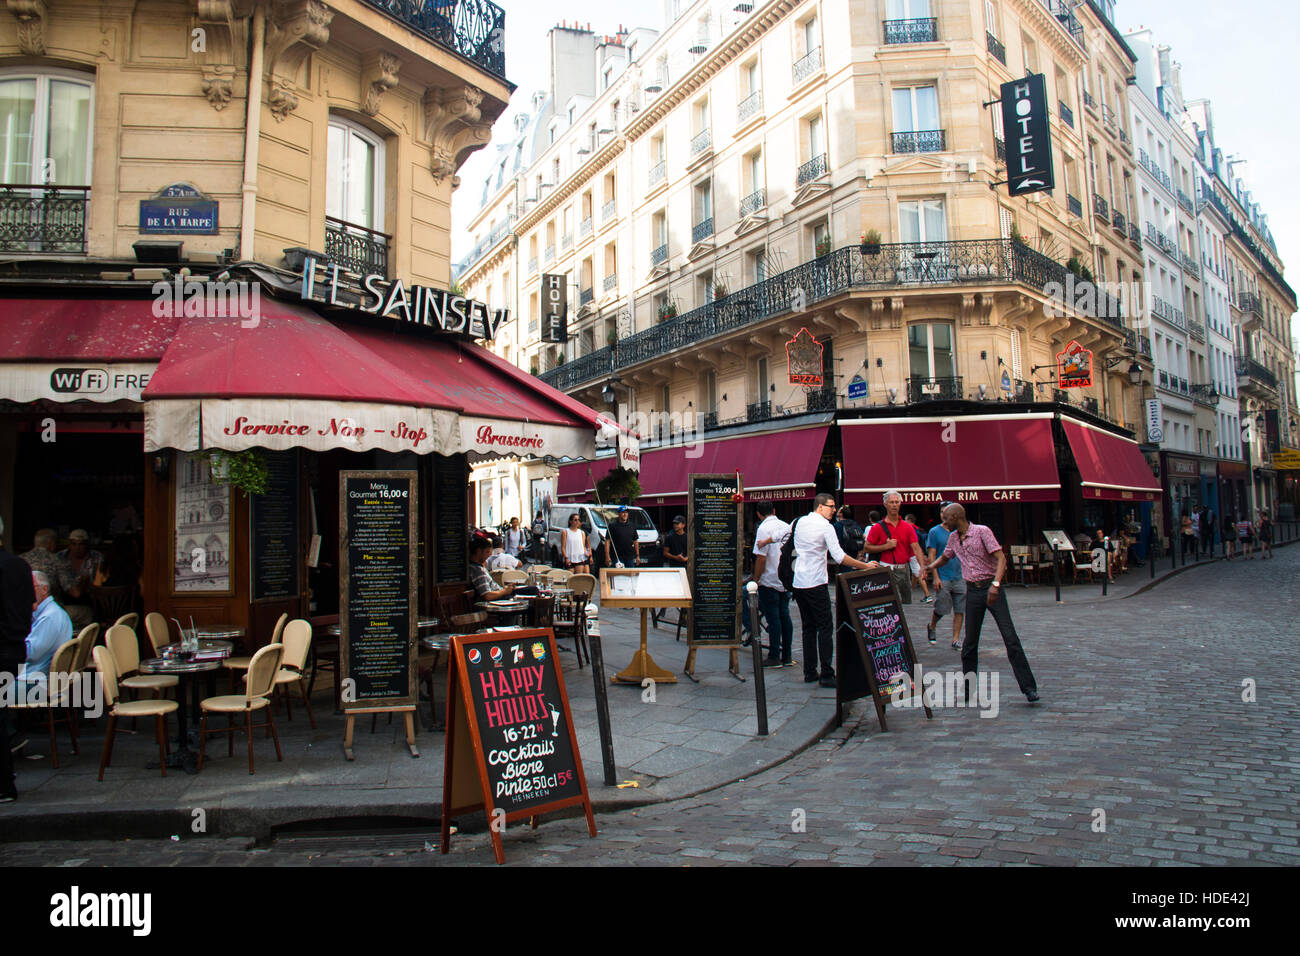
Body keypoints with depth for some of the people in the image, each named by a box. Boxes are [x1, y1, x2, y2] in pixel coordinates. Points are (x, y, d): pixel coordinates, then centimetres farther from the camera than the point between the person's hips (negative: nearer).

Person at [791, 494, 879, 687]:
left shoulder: (800, 522, 8)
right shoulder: (825, 526, -10)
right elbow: (839, 557, -16)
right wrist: (865, 566, -12)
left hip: (798, 582, 7)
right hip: (816, 583, -7)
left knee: (808, 627, 13)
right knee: (825, 627, -3)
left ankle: (809, 672, 15)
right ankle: (827, 675, -6)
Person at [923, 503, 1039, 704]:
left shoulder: (982, 531, -10)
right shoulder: (953, 538, 10)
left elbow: (1001, 558, -16)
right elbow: (945, 558, 28)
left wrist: (996, 584, -28)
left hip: (991, 588, -5)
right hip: (972, 591, 6)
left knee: (1010, 638, -8)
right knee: (969, 642, 6)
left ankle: (1029, 688, -3)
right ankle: (967, 690, 14)